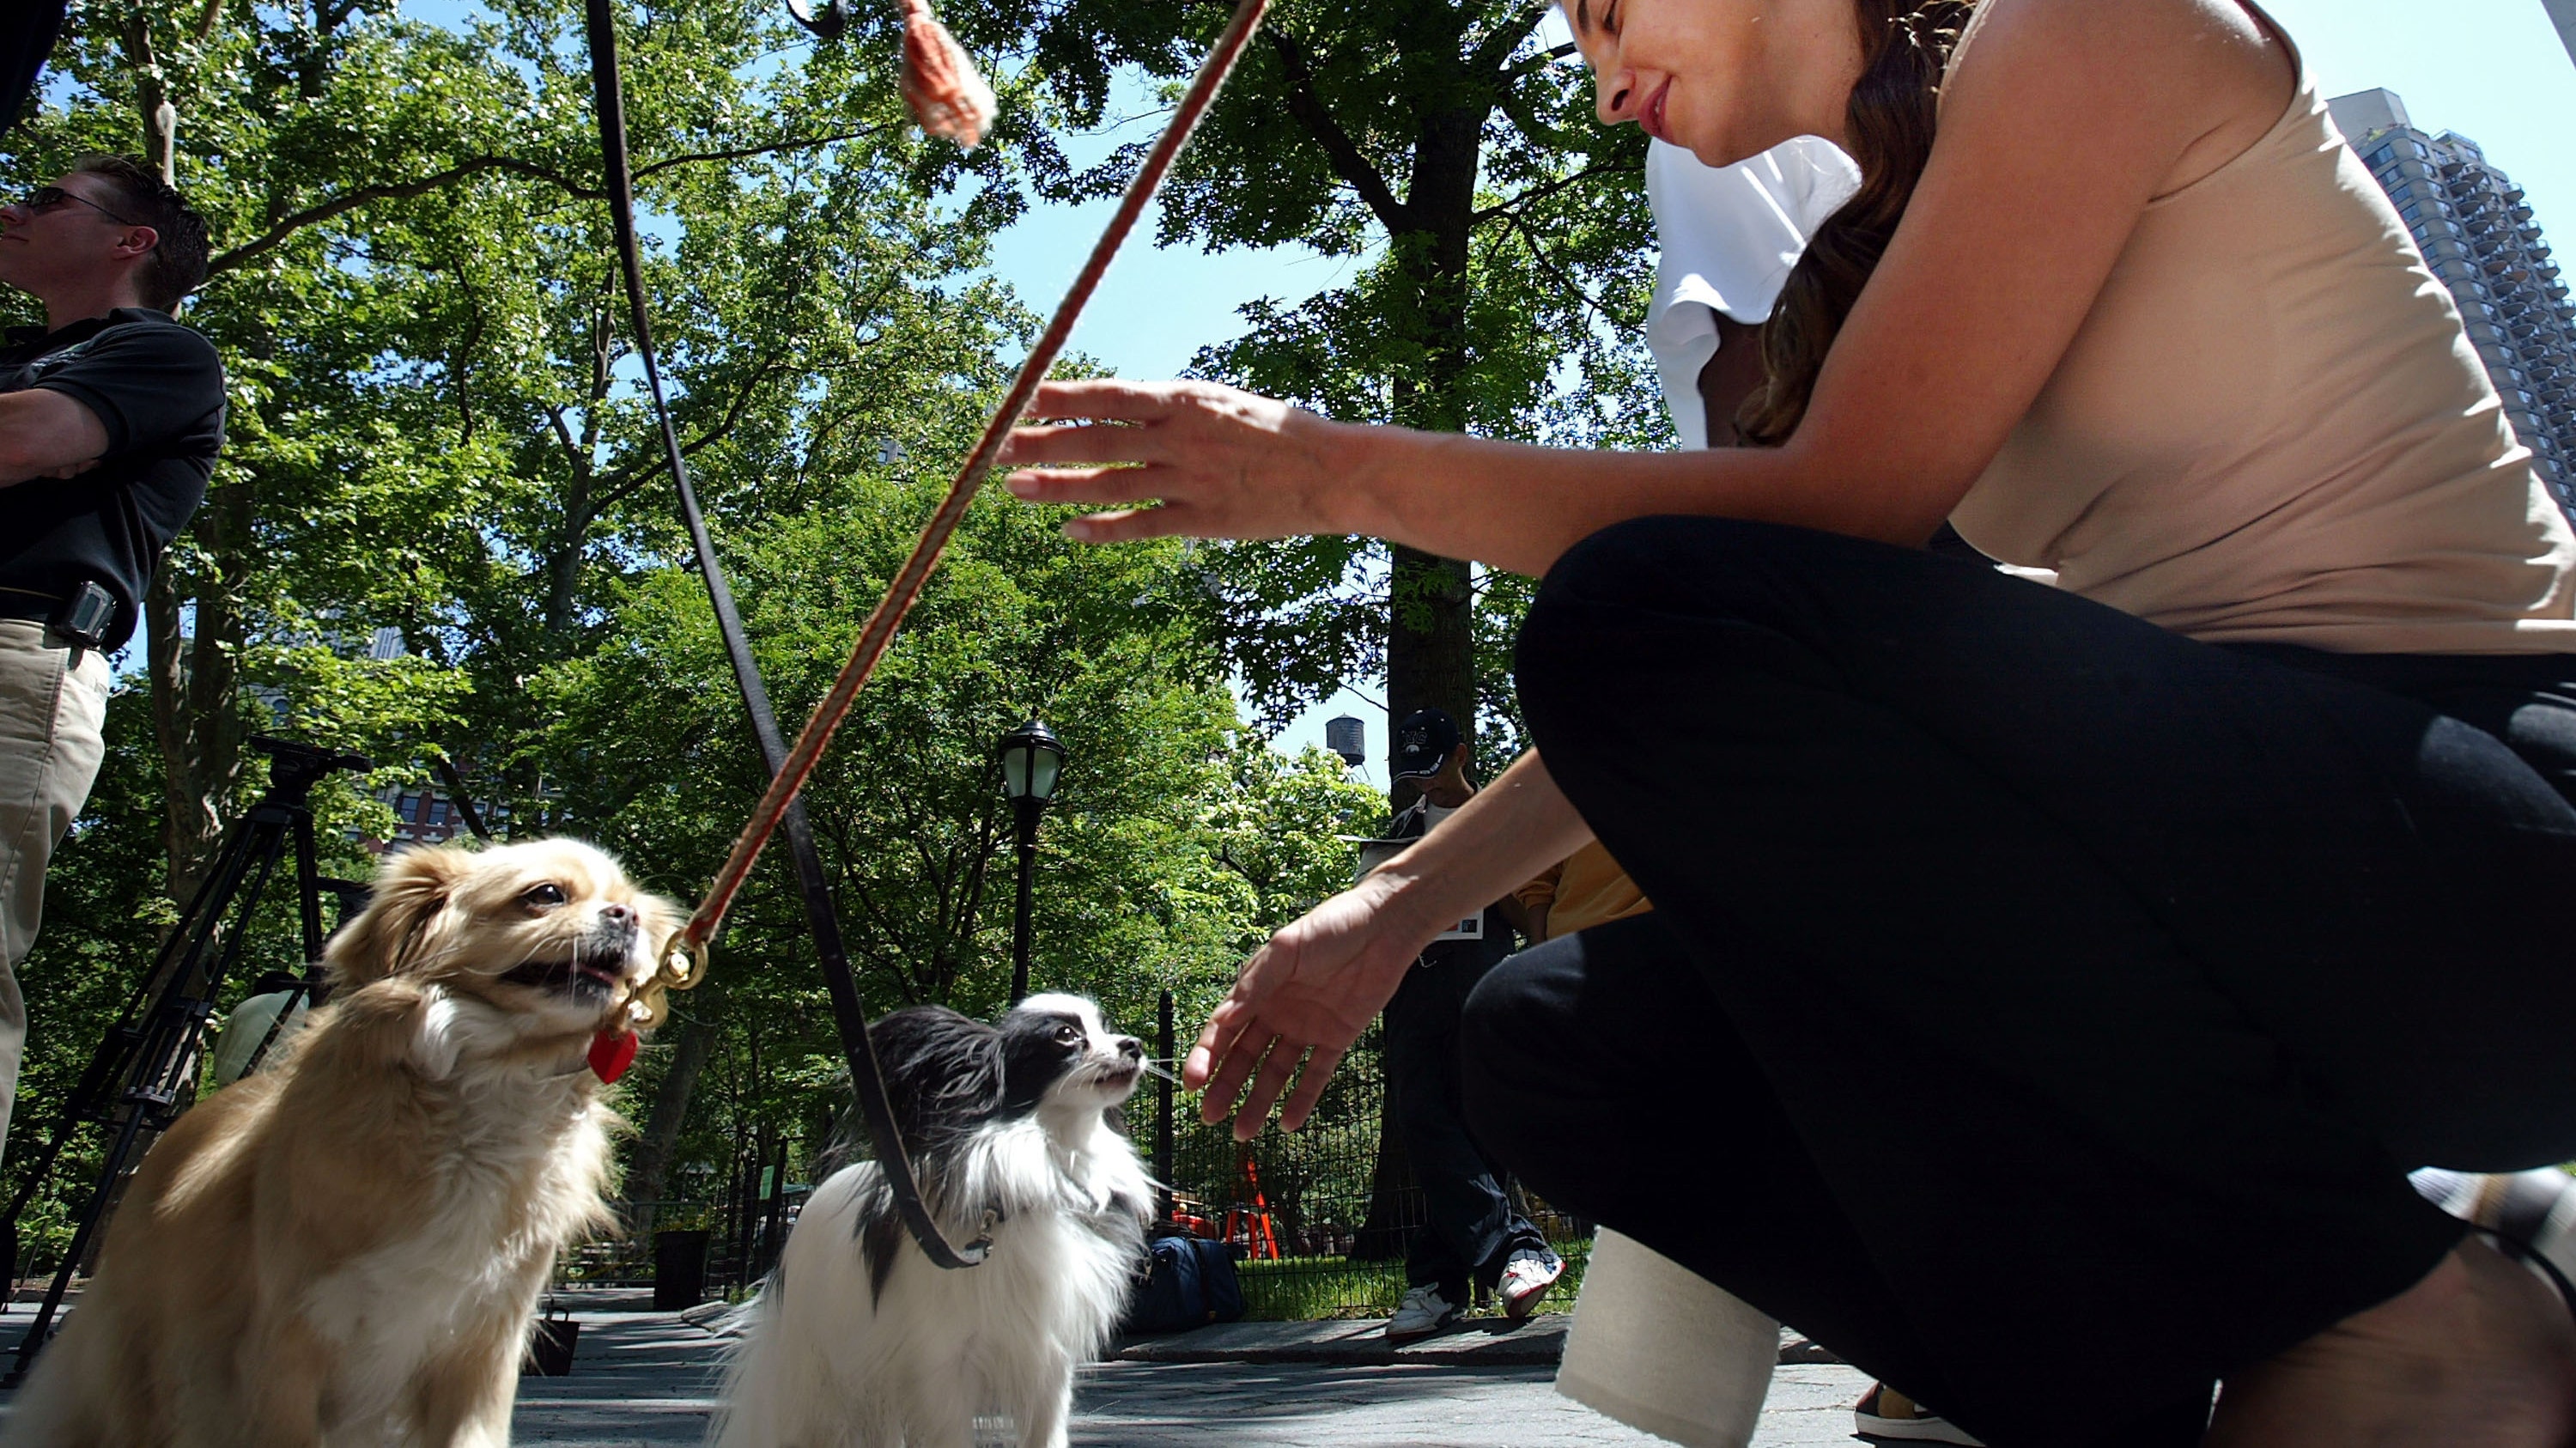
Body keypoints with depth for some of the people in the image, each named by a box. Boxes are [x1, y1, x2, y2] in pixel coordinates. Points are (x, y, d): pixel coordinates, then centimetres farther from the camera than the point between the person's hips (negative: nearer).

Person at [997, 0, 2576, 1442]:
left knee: (1649, 619, -28)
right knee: (1559, 1041, 0)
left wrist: (1343, 472, -12)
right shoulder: (1867, 264, 20)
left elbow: (1839, 510, -19)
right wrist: (1397, 905, 10)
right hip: (2218, 867, 8)